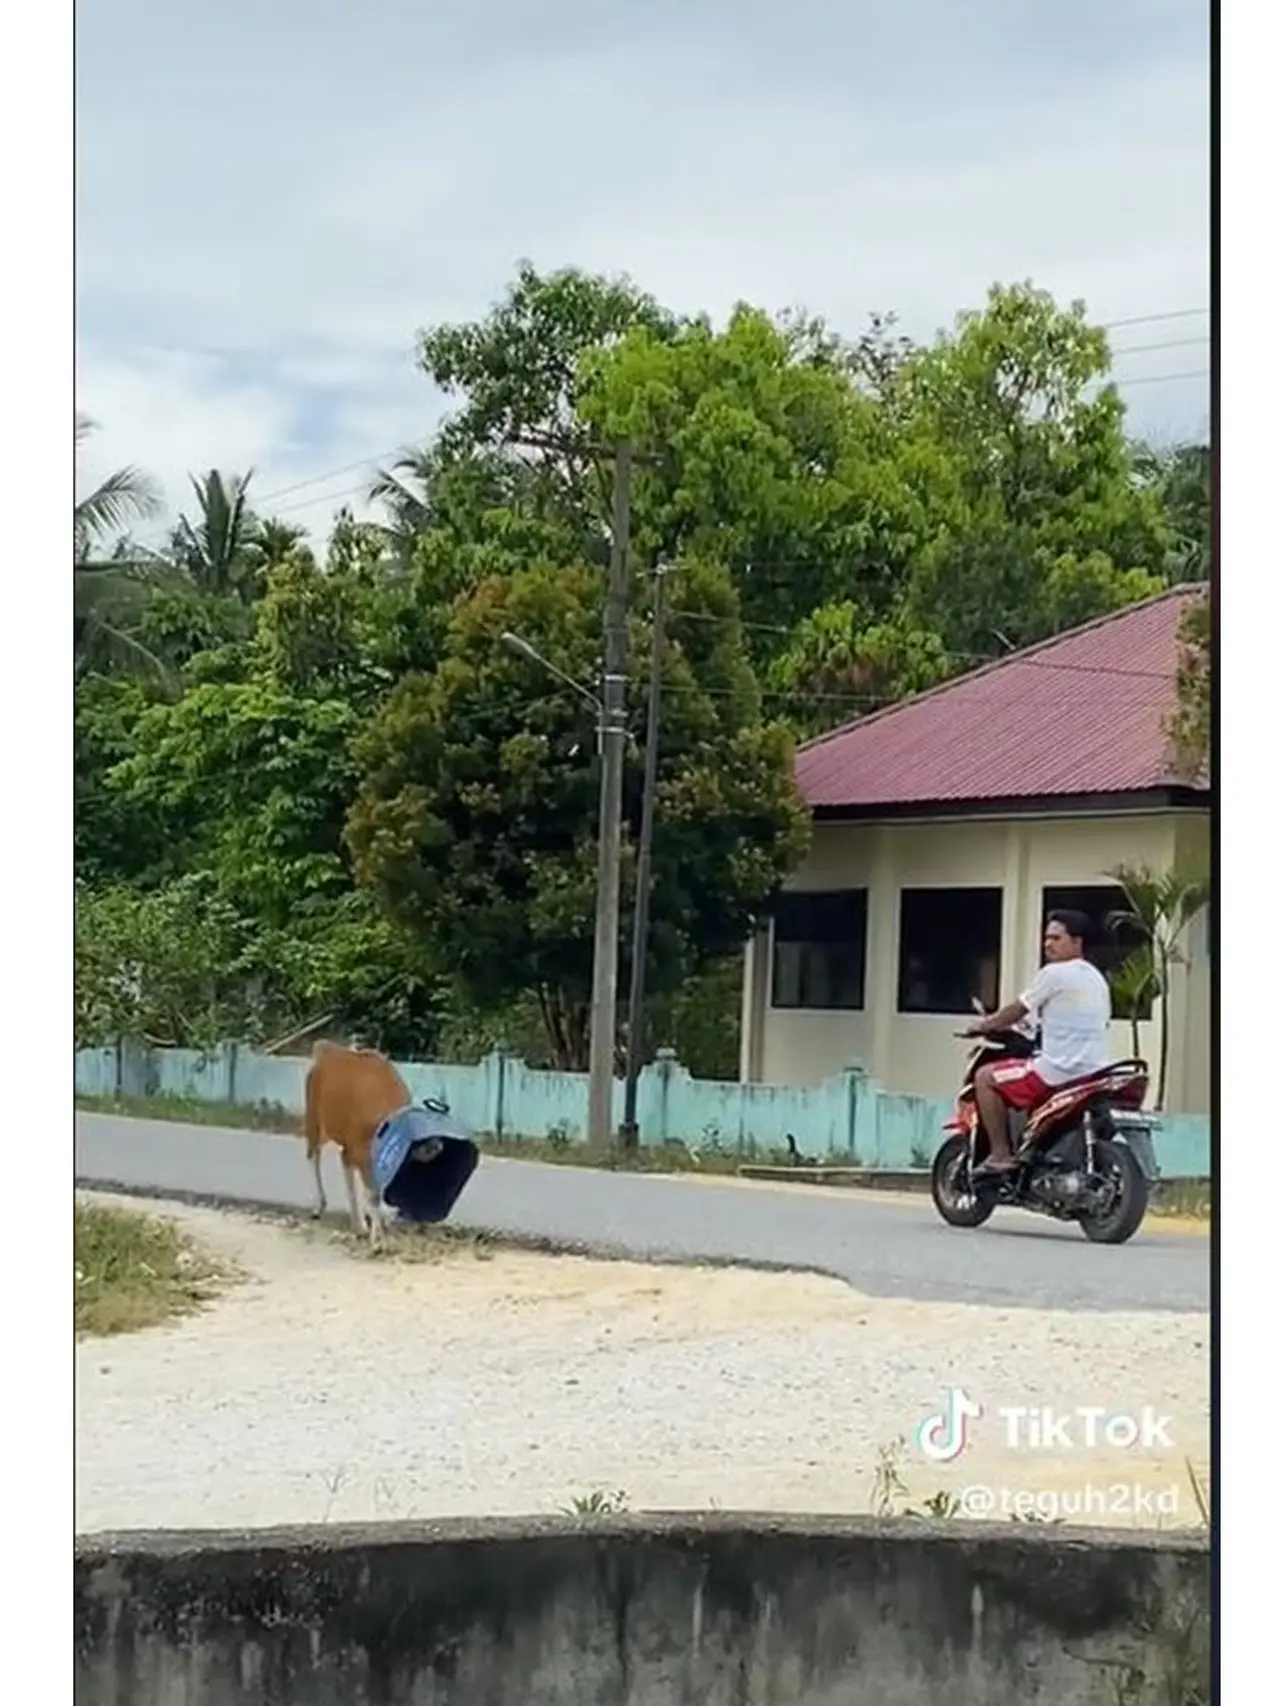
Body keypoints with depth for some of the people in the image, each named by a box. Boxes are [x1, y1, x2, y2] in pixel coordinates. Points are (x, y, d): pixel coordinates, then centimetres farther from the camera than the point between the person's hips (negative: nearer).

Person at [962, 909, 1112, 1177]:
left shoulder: (1054, 973, -7)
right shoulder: (1097, 978, 17)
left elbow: (1016, 1012, 0)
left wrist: (983, 1026, 18)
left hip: (1063, 1068, -9)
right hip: (1096, 1072, 9)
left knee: (985, 1077, 1)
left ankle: (1001, 1154, -3)